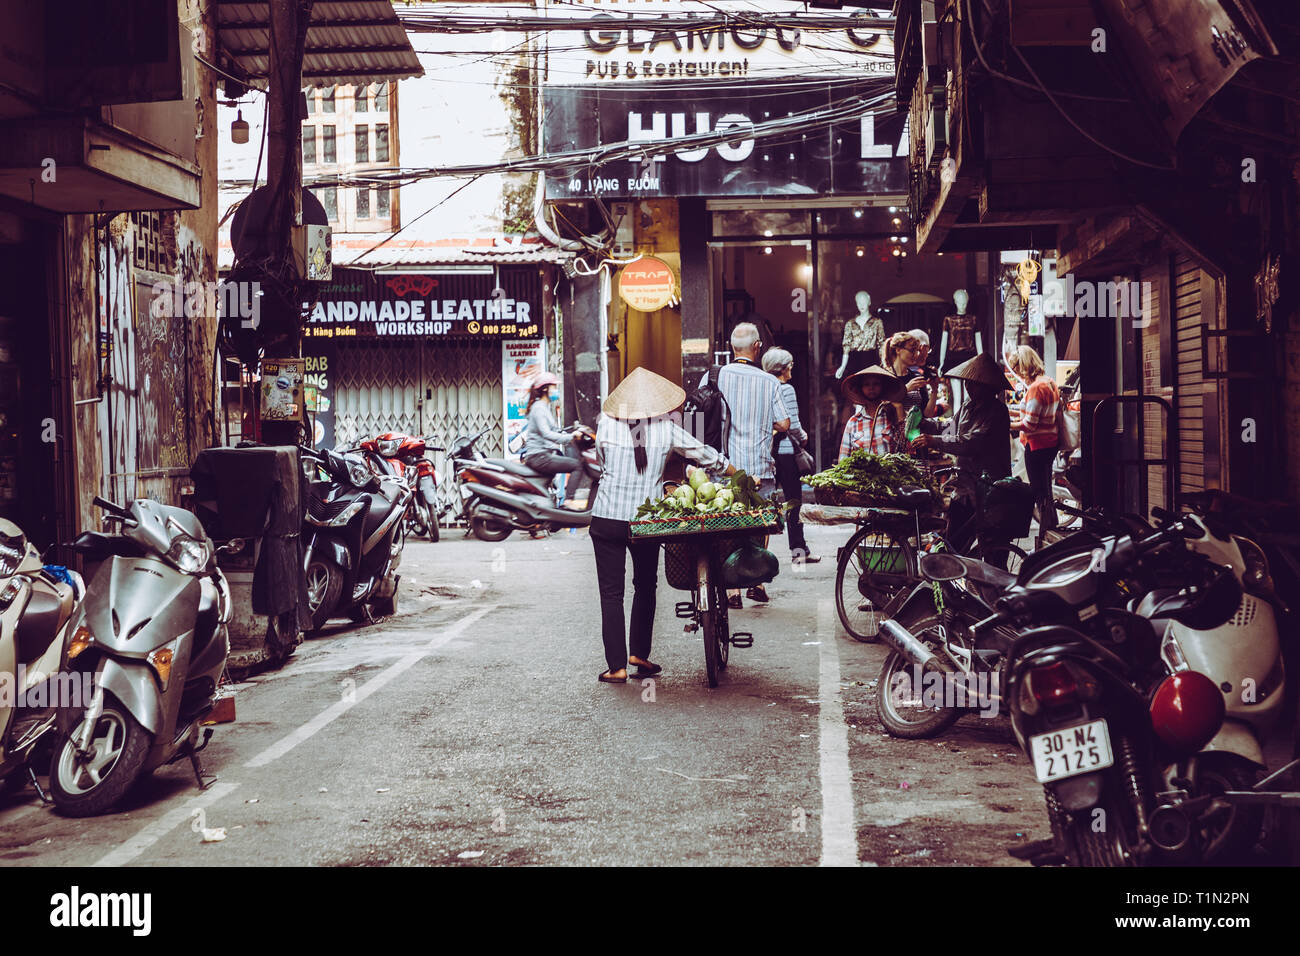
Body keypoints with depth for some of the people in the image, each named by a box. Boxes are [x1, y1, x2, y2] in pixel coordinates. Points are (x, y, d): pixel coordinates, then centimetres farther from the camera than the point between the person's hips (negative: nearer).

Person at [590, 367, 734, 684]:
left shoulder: (606, 424, -4)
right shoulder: (667, 429, -3)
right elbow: (706, 455, 6)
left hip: (607, 517, -1)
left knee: (611, 592, 5)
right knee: (645, 586, 21)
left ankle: (617, 666, 3)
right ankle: (639, 653, 20)